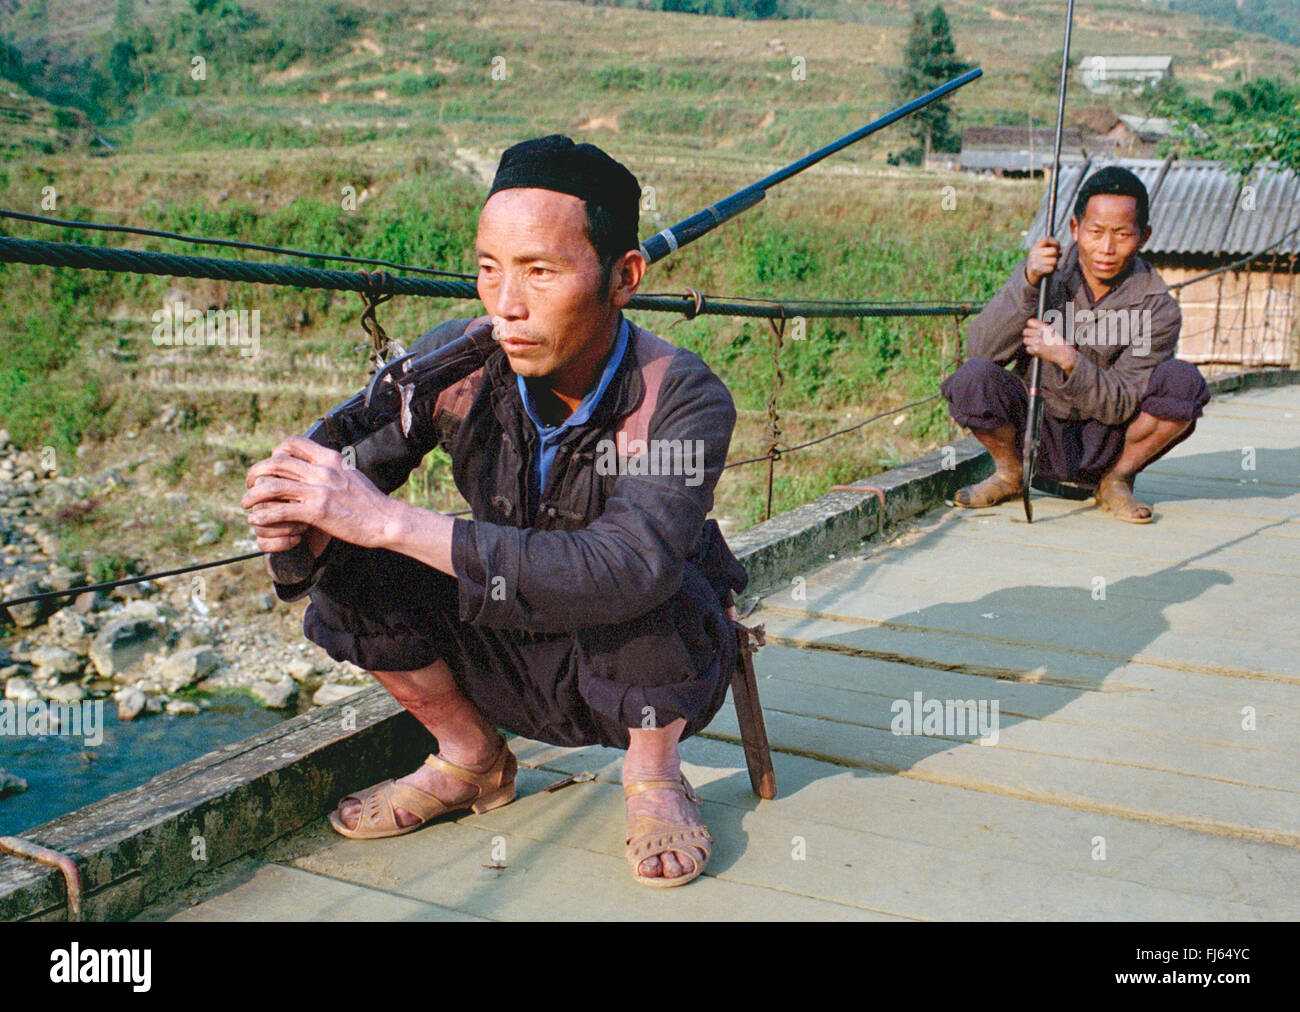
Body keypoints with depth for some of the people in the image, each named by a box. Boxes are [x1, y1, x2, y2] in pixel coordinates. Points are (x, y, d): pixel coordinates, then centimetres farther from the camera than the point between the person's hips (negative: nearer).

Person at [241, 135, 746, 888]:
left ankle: (654, 775, -3)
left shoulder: (683, 402, -29)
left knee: (645, 588, -36)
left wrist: (389, 520, -45)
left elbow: (622, 574, -44)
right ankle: (471, 761, 8)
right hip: (518, 664, 4)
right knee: (348, 565, -16)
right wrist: (296, 522, -37)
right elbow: (350, 491, -10)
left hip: (660, 664, -3)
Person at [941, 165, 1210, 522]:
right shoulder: (1045, 272, -9)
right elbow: (979, 349, -19)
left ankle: (1116, 481, 0)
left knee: (1184, 381, -24)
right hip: (1037, 438, 0)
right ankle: (1010, 473, 2)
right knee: (973, 377, -28)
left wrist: (1070, 361, -34)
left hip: (1107, 445, 0)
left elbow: (1121, 405, -17)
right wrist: (1027, 284, -32)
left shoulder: (1157, 308, -12)